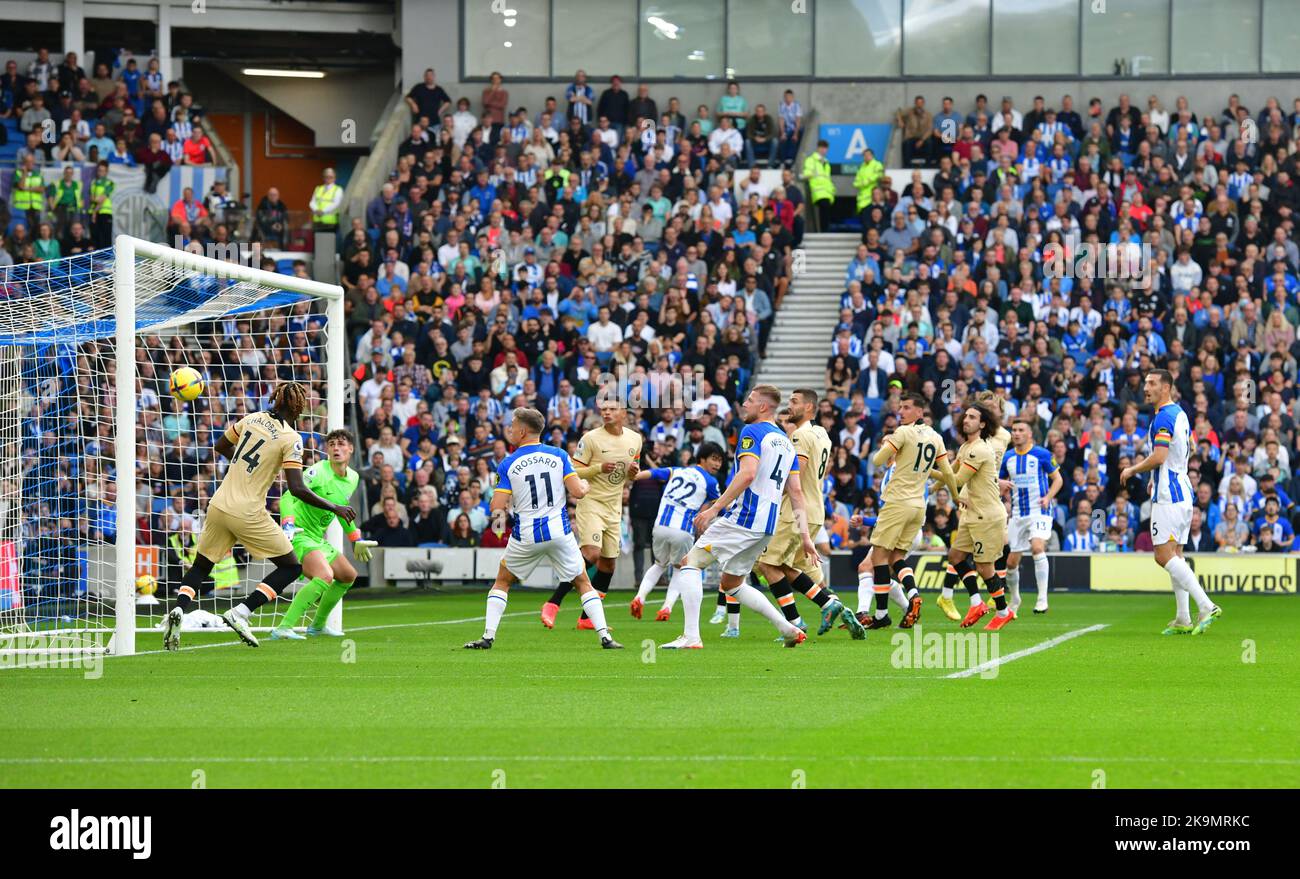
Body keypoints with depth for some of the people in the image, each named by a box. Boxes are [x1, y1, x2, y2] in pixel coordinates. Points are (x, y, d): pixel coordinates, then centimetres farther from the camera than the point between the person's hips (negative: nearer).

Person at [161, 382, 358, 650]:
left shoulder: (251, 419, 6)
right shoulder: (290, 438, -10)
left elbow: (220, 447, 21)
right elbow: (297, 489, -16)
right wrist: (334, 508, -6)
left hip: (219, 505, 5)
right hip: (248, 514, -5)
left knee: (200, 567, 19)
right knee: (291, 568, 9)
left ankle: (178, 610, -10)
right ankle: (240, 612, -6)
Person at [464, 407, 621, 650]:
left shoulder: (508, 464, -5)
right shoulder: (559, 455, -2)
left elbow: (497, 509, -10)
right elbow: (578, 492, -9)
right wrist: (585, 485, 14)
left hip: (525, 537, -1)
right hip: (559, 532, 1)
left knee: (502, 582, 19)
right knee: (583, 583, 13)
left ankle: (488, 637, 9)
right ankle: (605, 636, 1)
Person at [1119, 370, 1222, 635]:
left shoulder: (1164, 417, -15)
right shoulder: (1180, 415, 16)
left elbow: (1159, 457, -23)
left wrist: (1132, 470, -7)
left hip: (1167, 496, -10)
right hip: (1183, 492, 10)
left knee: (1164, 556, -11)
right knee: (1175, 556, 11)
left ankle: (1206, 606, -20)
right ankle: (1183, 620, 9)